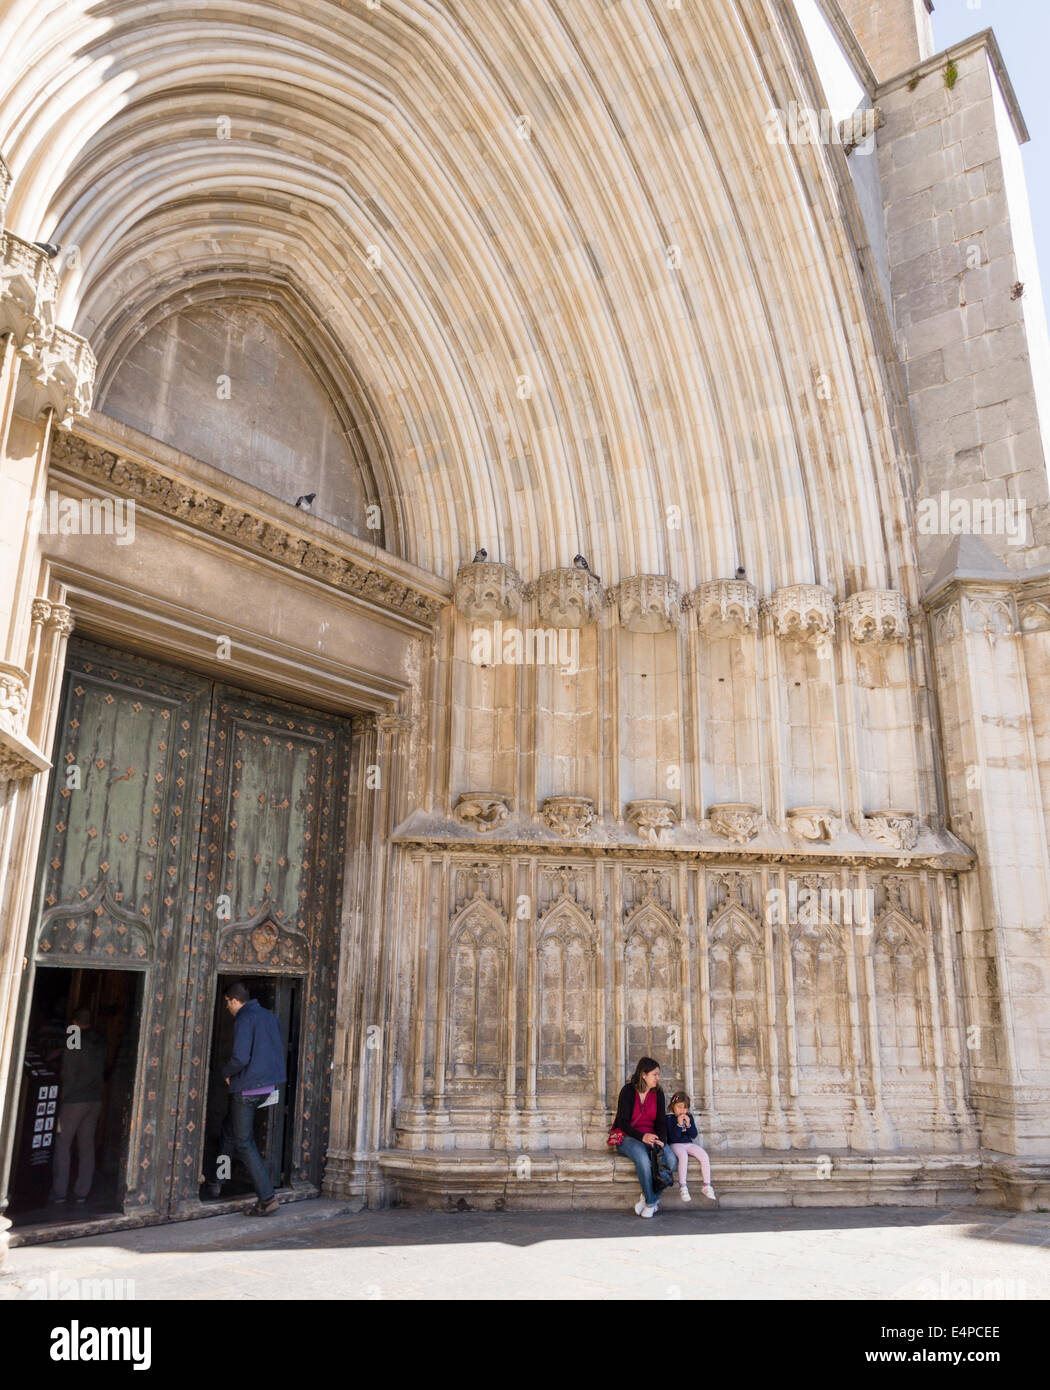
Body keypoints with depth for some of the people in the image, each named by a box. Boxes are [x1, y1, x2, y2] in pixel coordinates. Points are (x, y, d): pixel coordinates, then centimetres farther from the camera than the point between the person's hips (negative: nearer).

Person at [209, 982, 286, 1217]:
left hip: (247, 1088, -9)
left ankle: (267, 1197, -4)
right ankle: (216, 1182, 34)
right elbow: (279, 1050, 16)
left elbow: (240, 1058, -24)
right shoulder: (270, 1016, 10)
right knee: (229, 1128, 25)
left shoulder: (244, 1020, -16)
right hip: (268, 1084, 9)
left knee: (243, 1142, -1)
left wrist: (226, 1072, -4)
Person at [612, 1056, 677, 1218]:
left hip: (650, 1137, 5)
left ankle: (647, 1198, -13)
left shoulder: (658, 1094, 9)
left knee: (671, 1158, -26)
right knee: (643, 1158, -37)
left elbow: (661, 1121, 8)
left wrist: (658, 1139, -14)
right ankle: (652, 1202, -19)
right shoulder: (628, 1091, -7)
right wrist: (642, 1137, -27)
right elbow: (622, 1122, -12)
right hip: (628, 1138, -5)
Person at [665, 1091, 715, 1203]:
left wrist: (688, 1124, -12)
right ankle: (682, 1187, -30)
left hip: (689, 1143, 5)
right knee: (683, 1156, -37)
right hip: (675, 1145, -5)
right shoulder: (669, 1118, -5)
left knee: (704, 1156, -20)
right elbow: (673, 1137, -13)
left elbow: (694, 1135, 4)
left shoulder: (689, 1117, 10)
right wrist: (679, 1124, -23)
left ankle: (707, 1186, -12)